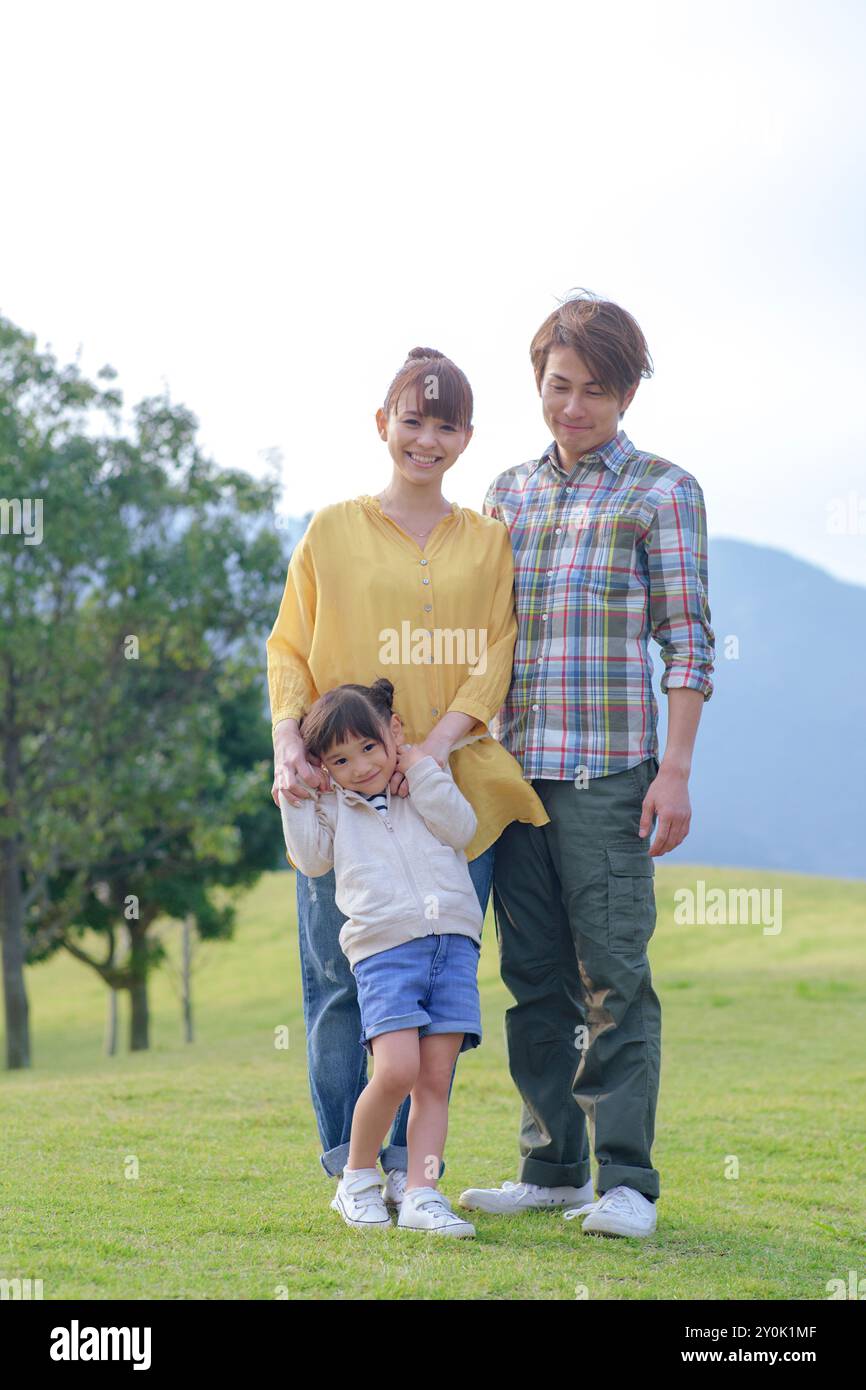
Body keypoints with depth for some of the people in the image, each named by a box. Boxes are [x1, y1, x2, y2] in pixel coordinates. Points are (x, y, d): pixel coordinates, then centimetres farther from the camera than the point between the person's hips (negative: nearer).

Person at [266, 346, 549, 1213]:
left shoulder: (489, 543, 12)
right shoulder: (333, 531, 9)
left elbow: (494, 659, 2)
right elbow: (289, 650, 6)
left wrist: (437, 745, -14)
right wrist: (287, 742, -12)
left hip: (453, 792, 1)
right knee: (339, 981, 0)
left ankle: (409, 1160, 9)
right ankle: (348, 1162, 10)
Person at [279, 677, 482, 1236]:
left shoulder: (428, 788, 19)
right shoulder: (332, 806, 18)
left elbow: (461, 829, 3)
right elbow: (313, 858, 7)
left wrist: (420, 769, 2)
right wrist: (295, 797, 7)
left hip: (452, 939, 2)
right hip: (384, 945, -2)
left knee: (436, 1079, -3)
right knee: (397, 1070, -18)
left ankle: (421, 1193, -3)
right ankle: (358, 1179, 1)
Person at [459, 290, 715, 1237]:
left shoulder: (662, 492, 2)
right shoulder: (507, 492, 15)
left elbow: (687, 641, -2)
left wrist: (675, 771, -9)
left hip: (608, 766, -5)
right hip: (513, 765, 5)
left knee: (613, 973, -5)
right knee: (535, 975, 8)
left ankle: (626, 1179, 0)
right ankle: (552, 1167, 17)